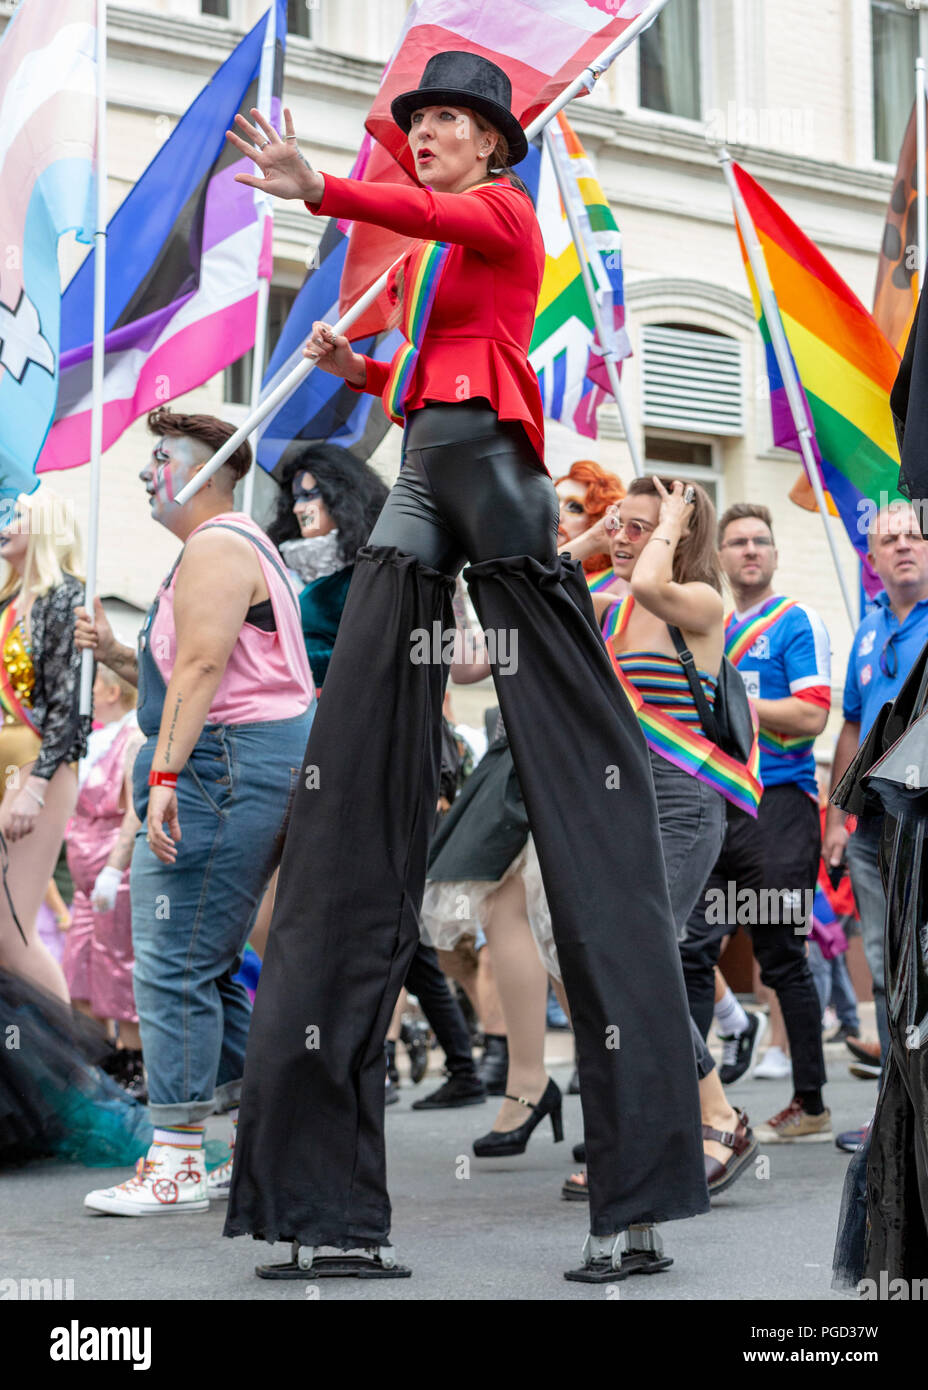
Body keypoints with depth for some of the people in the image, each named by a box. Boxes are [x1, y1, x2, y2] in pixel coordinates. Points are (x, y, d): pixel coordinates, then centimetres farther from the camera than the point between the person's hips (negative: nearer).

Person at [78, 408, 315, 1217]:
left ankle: (176, 1163, -6)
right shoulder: (228, 548, 24)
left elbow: (202, 668, -21)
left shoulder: (217, 548, -9)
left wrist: (165, 774, -27)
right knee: (209, 967, 13)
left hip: (223, 765, -11)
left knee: (175, 965, -10)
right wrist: (115, 655, 11)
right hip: (228, 766, 11)